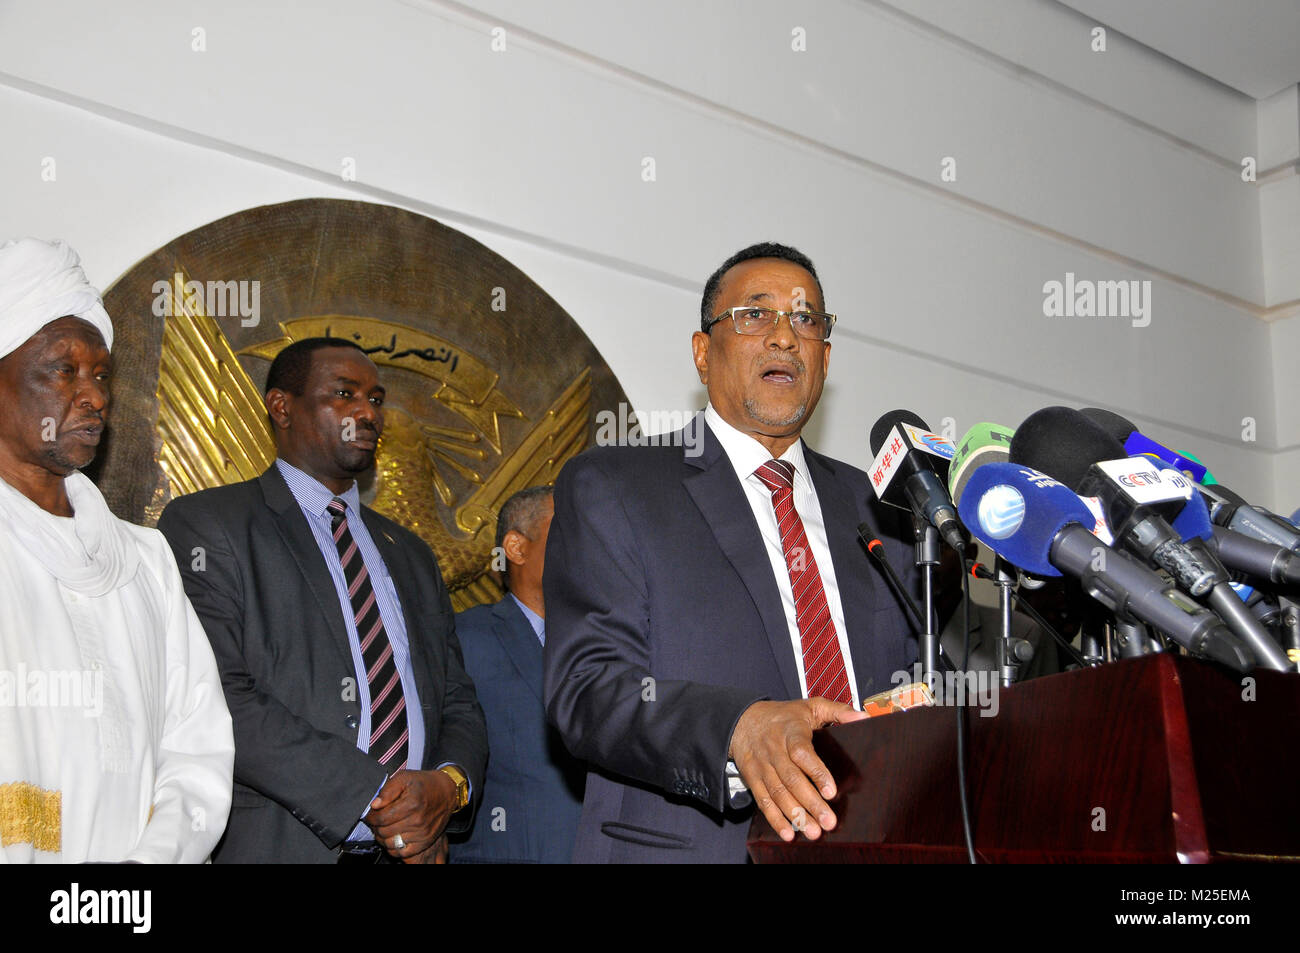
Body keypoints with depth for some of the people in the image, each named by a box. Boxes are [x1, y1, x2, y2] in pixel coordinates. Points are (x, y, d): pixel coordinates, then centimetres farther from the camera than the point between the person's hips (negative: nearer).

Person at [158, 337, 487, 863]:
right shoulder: (204, 524, -4)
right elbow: (216, 698, -17)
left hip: (417, 846, 6)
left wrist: (450, 783, -10)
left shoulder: (409, 554, 16)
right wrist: (369, 797, -20)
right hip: (280, 846, -5)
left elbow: (458, 704, 13)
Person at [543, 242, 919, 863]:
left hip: (868, 845, 4)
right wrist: (739, 729, -23)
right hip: (684, 846, -4)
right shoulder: (608, 489, 3)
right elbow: (586, 688, -8)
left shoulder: (871, 506, 17)